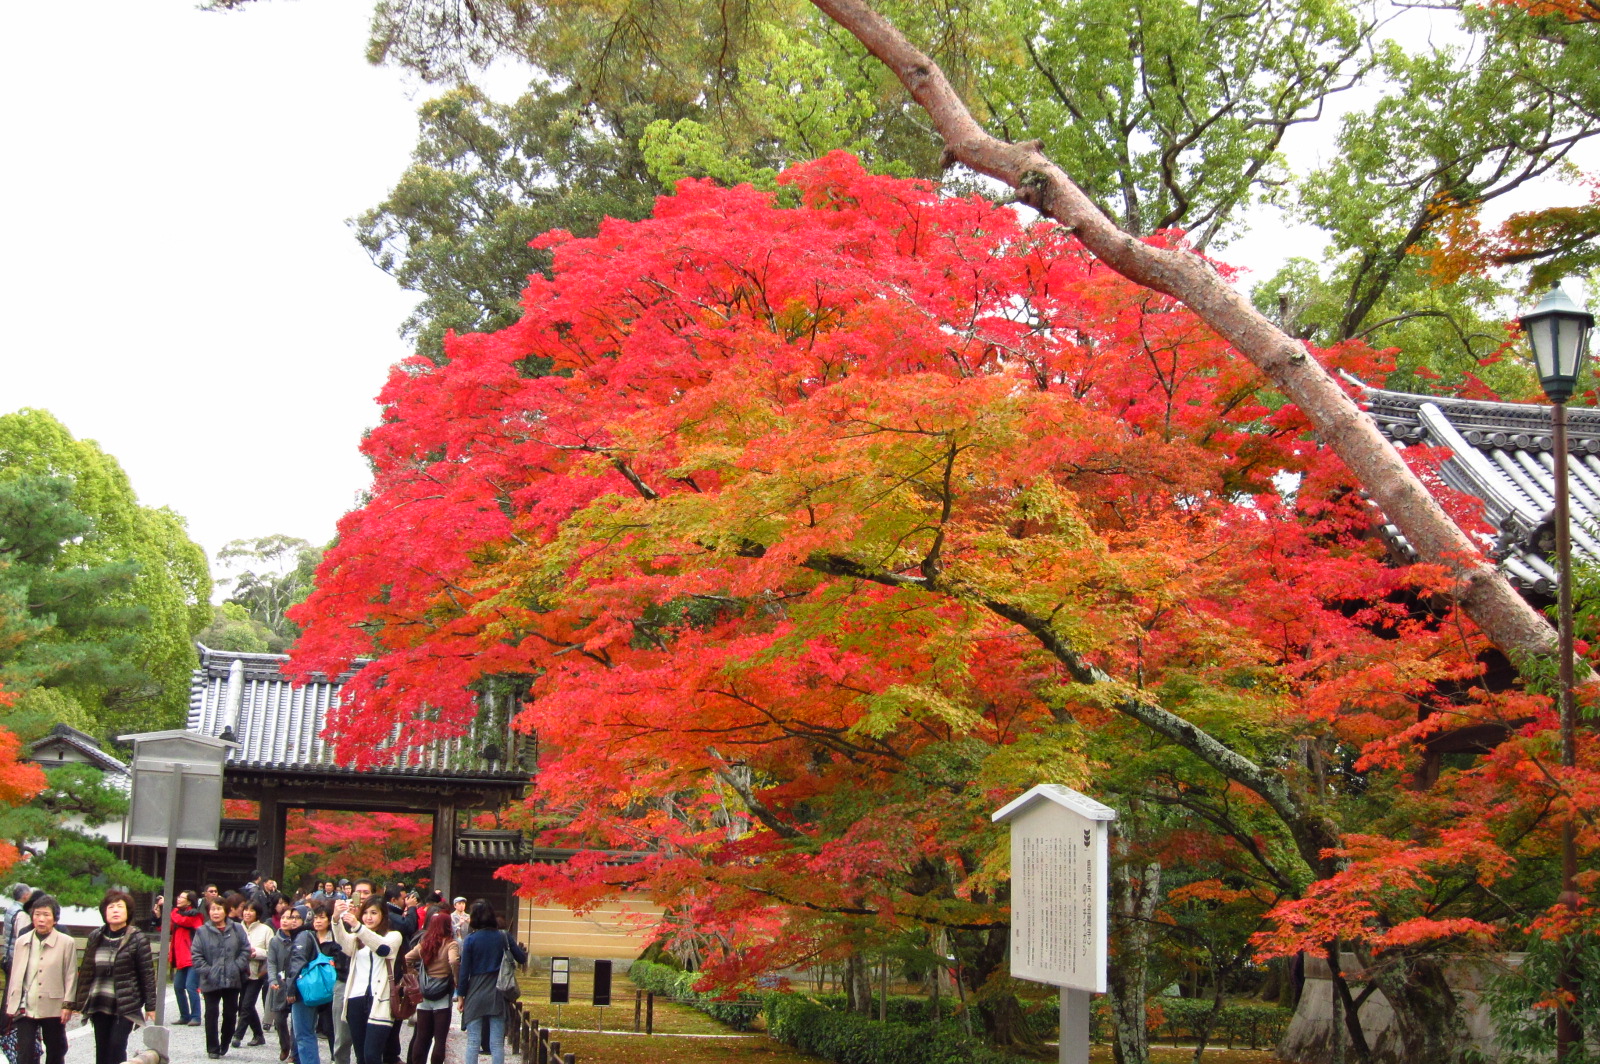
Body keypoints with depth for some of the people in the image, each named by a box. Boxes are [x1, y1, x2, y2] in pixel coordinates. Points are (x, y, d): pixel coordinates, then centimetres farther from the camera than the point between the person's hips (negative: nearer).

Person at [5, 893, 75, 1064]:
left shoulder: (67, 943, -3)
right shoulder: (22, 942, 7)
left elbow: (71, 976, -4)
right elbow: (15, 975, 9)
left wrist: (67, 1005, -8)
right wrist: (11, 1004, 7)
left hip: (53, 1007, -2)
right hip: (26, 1007, 2)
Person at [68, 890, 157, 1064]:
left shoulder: (137, 939, -5)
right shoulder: (95, 937, 8)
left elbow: (148, 974, -5)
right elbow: (85, 971, 12)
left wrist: (150, 1006, -7)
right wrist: (80, 1002, 10)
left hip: (126, 1005, -5)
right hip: (99, 1004, 5)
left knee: (116, 1049, -12)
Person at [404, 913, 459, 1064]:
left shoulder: (424, 943, 7)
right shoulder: (450, 944, -10)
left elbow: (406, 959, 10)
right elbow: (453, 961, -28)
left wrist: (416, 975, 14)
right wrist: (458, 981, -15)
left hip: (424, 996, 5)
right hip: (442, 997, -5)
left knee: (421, 1037, 12)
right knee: (440, 1039, 0)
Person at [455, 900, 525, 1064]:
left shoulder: (471, 939, -7)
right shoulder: (503, 937, -1)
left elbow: (464, 971, -6)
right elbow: (522, 959, 8)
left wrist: (460, 996, 3)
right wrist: (523, 951, 30)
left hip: (475, 995, -2)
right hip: (497, 995, 2)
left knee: (473, 1043, 5)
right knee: (497, 1043, 4)